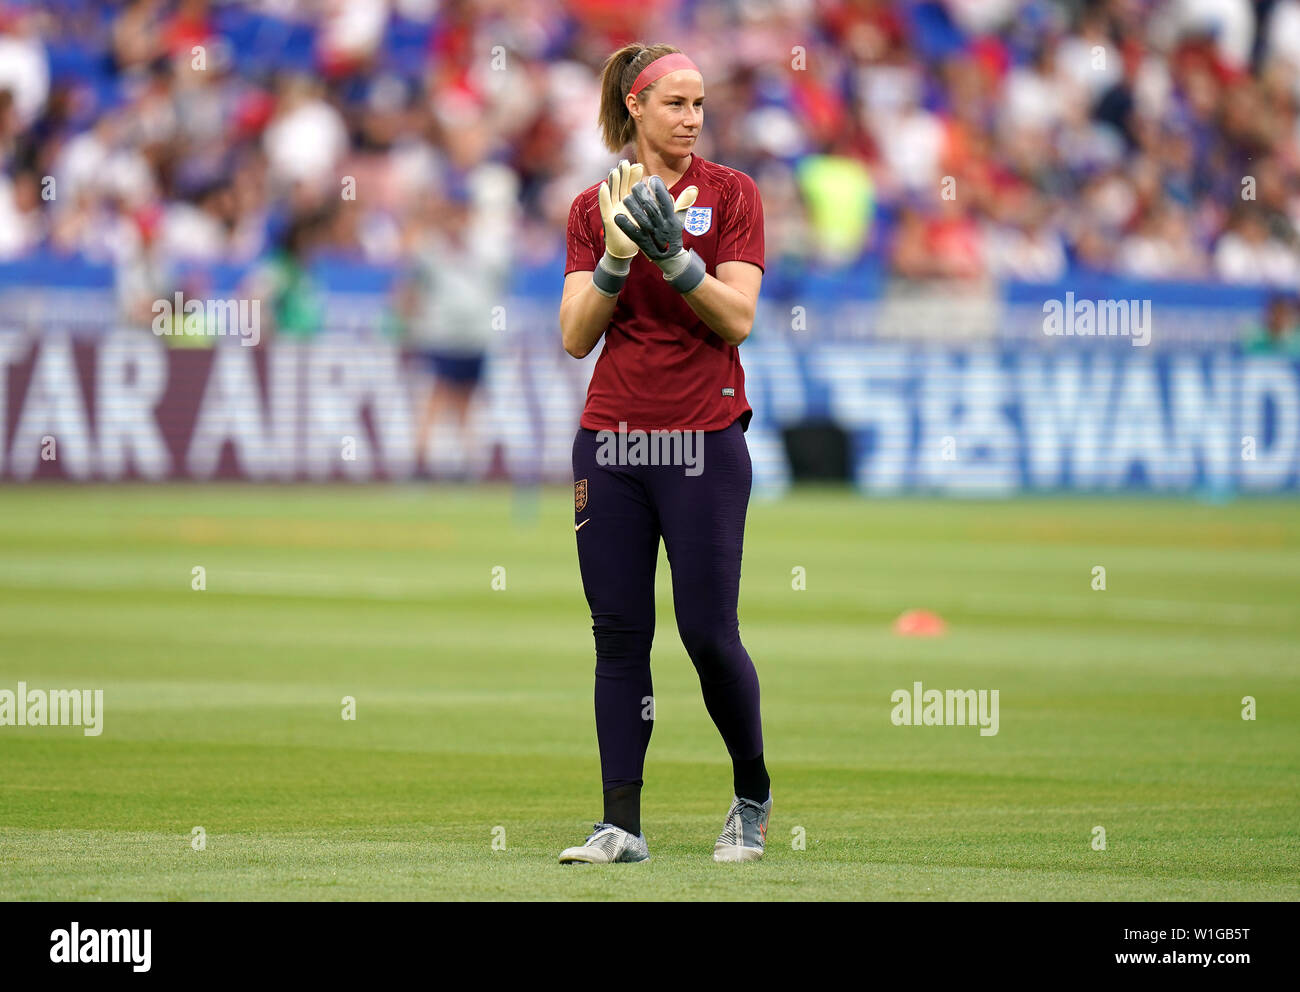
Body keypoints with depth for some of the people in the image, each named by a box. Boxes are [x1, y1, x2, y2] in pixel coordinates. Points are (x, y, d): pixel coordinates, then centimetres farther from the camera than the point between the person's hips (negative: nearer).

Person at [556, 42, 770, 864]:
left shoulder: (731, 194, 2)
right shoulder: (596, 207, 9)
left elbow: (737, 319, -7)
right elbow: (576, 336, 1)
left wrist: (673, 254, -19)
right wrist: (617, 257, -14)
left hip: (704, 440, -3)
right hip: (611, 440, 3)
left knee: (708, 633, -5)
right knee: (619, 634, 0)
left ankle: (753, 796, 17)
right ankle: (622, 824, 2)